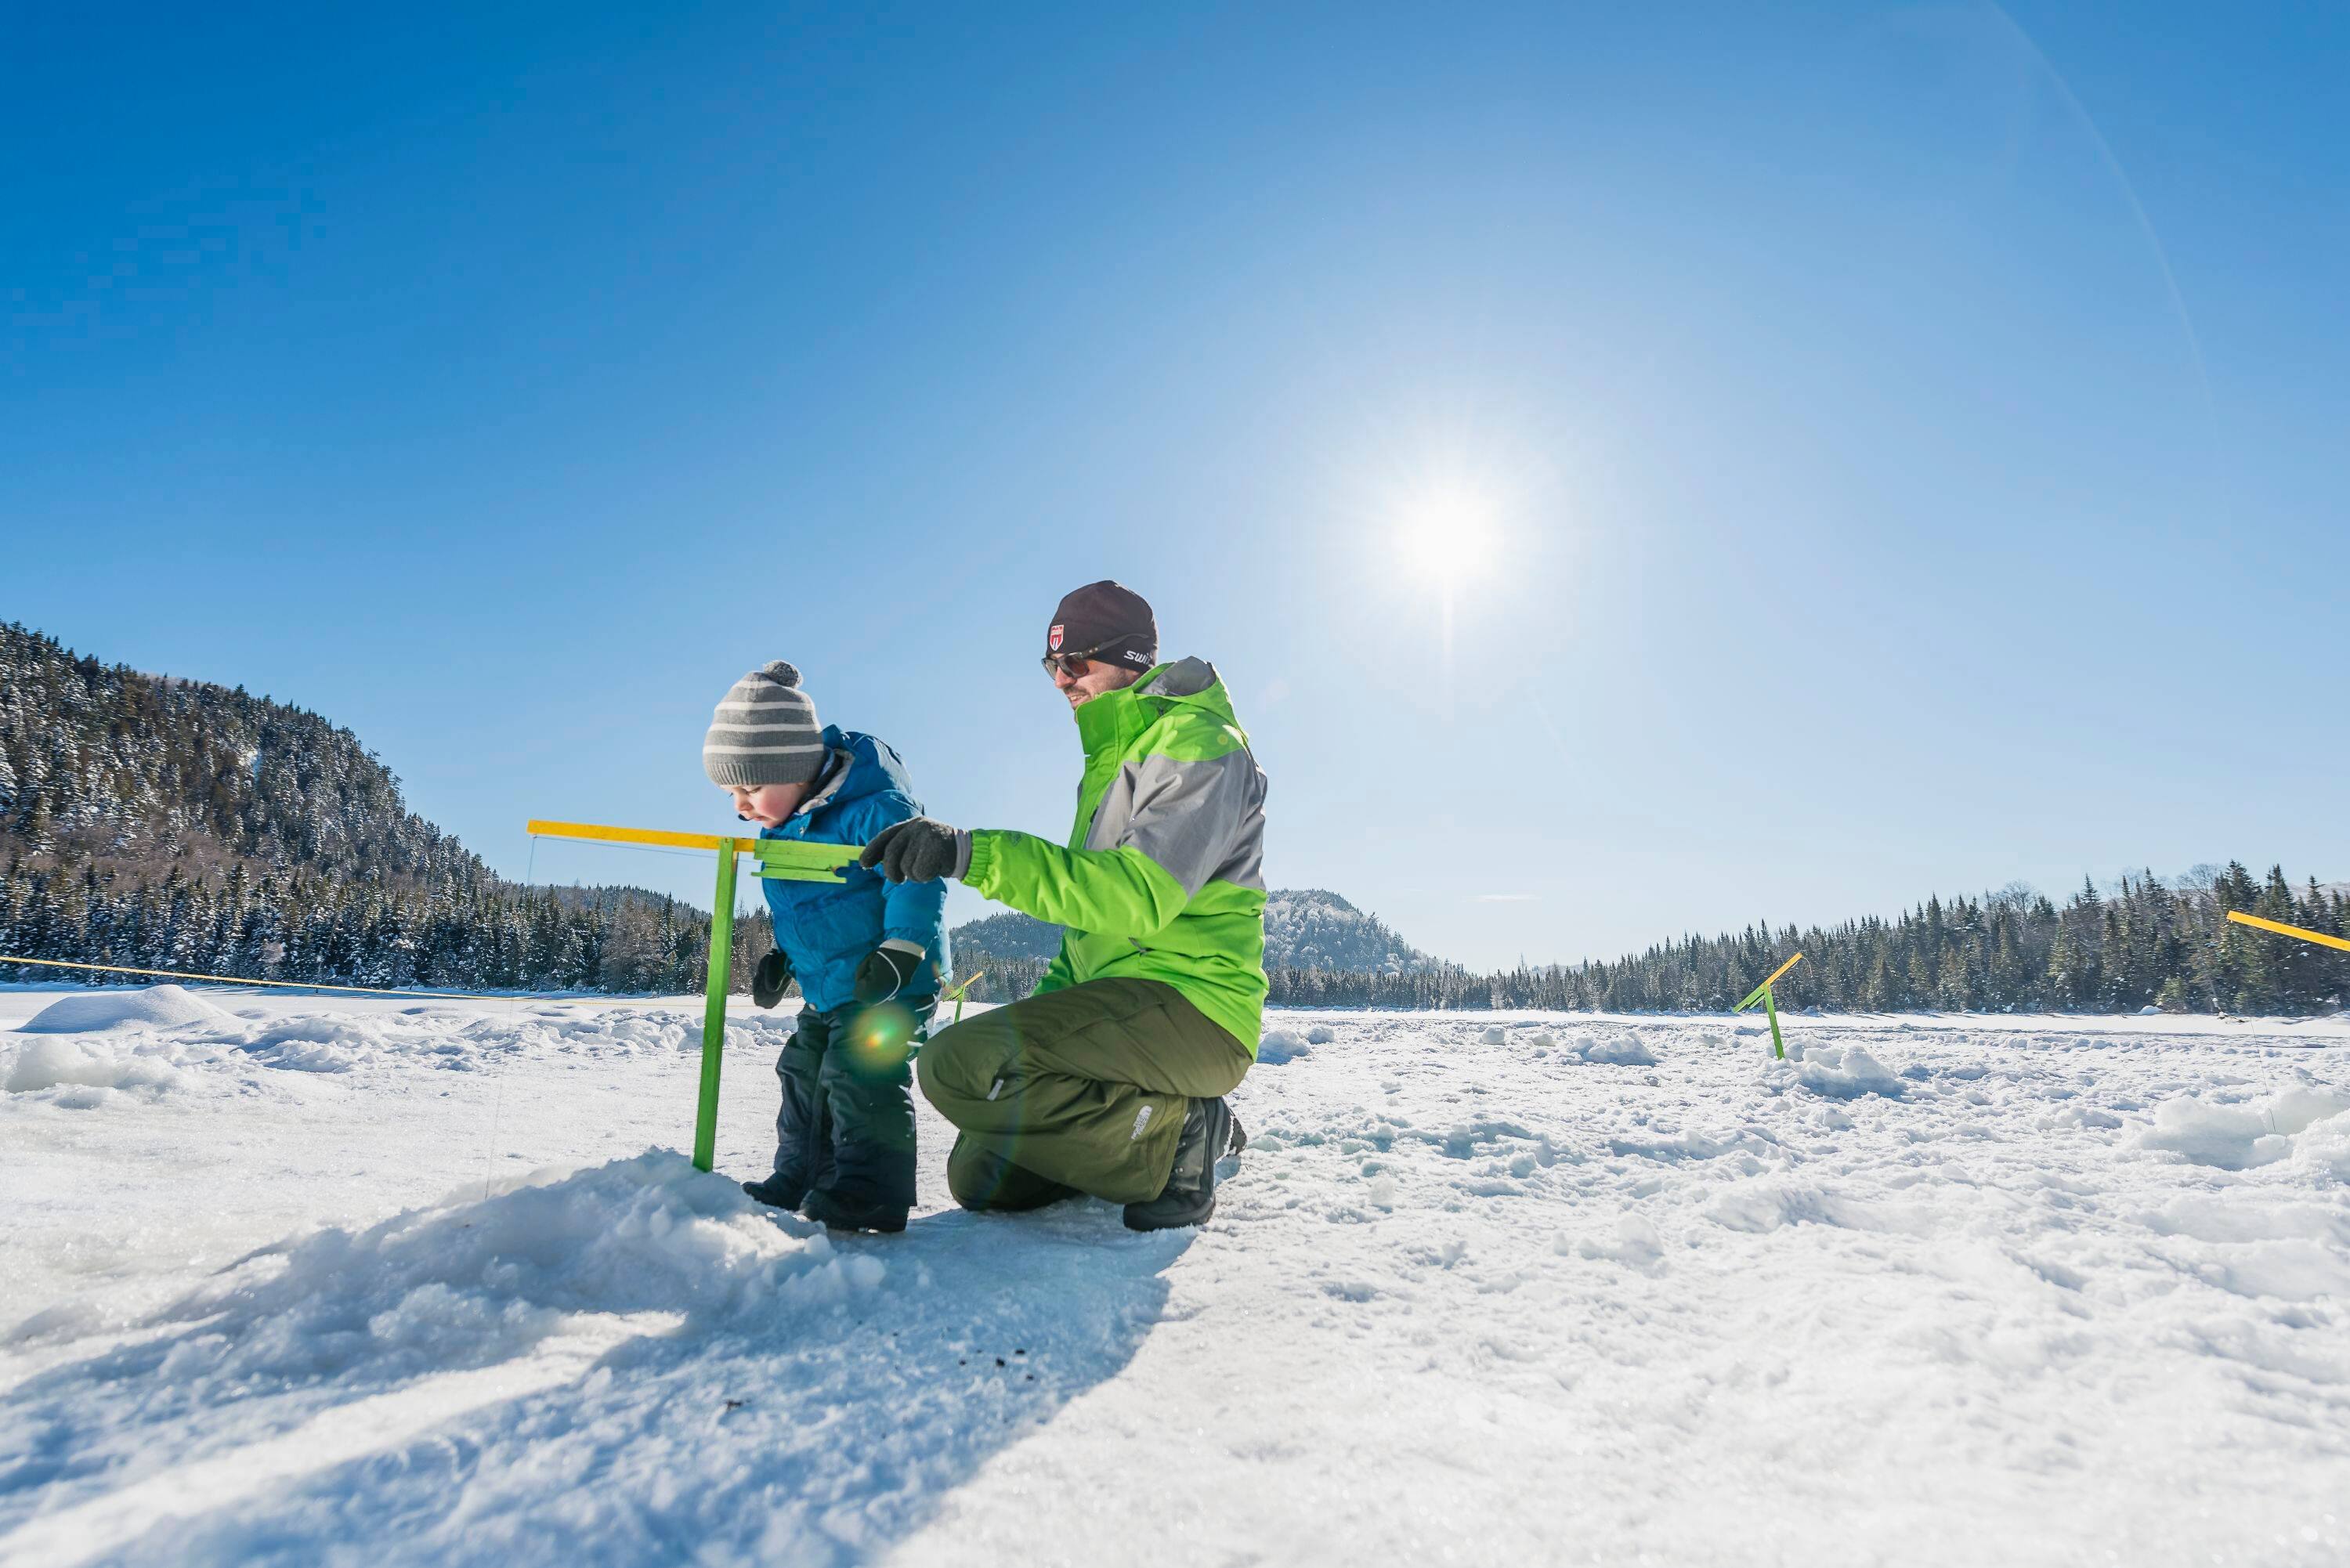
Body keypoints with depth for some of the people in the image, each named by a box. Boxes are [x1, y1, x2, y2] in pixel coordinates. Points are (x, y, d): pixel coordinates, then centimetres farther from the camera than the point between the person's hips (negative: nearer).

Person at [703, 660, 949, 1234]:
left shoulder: (871, 810, -23)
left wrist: (901, 949, -32)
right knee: (804, 1073, 16)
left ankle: (870, 1191, -7)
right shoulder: (787, 827, 9)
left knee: (861, 1075, -17)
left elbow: (916, 875, -27)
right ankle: (799, 1181, 29)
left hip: (890, 985, -10)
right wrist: (782, 957, 20)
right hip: (828, 989, 10)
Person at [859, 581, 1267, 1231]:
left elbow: (1136, 896, -27)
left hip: (1189, 1007, -10)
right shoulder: (1112, 758, 22)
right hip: (1119, 1014, 10)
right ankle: (1163, 1131, 15)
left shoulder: (1199, 745, -10)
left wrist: (973, 853, -33)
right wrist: (1048, 1005, 12)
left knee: (959, 1064, -25)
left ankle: (1180, 1135, -12)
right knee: (981, 1175, 4)